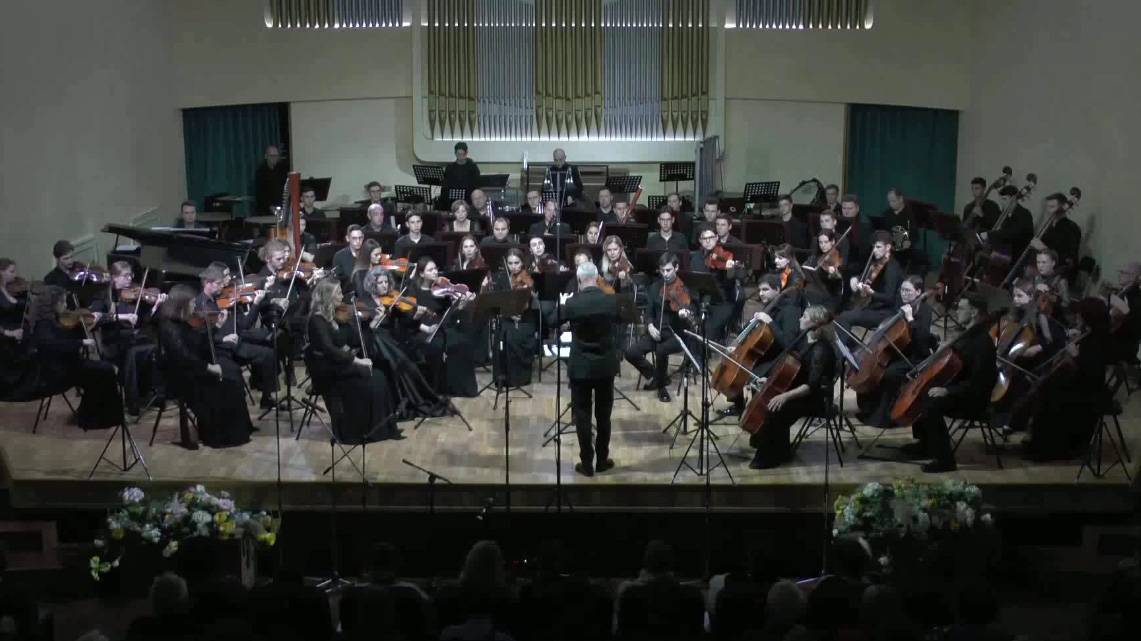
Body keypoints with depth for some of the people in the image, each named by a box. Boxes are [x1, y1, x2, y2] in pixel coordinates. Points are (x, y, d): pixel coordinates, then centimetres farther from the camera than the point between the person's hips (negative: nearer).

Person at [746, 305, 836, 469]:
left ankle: (769, 457, -9)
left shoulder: (821, 350, -22)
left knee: (775, 409, -26)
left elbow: (812, 385, -30)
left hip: (816, 399, -10)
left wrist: (785, 396, -36)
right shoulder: (808, 343, 8)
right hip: (802, 393, 10)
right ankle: (780, 450, 16)